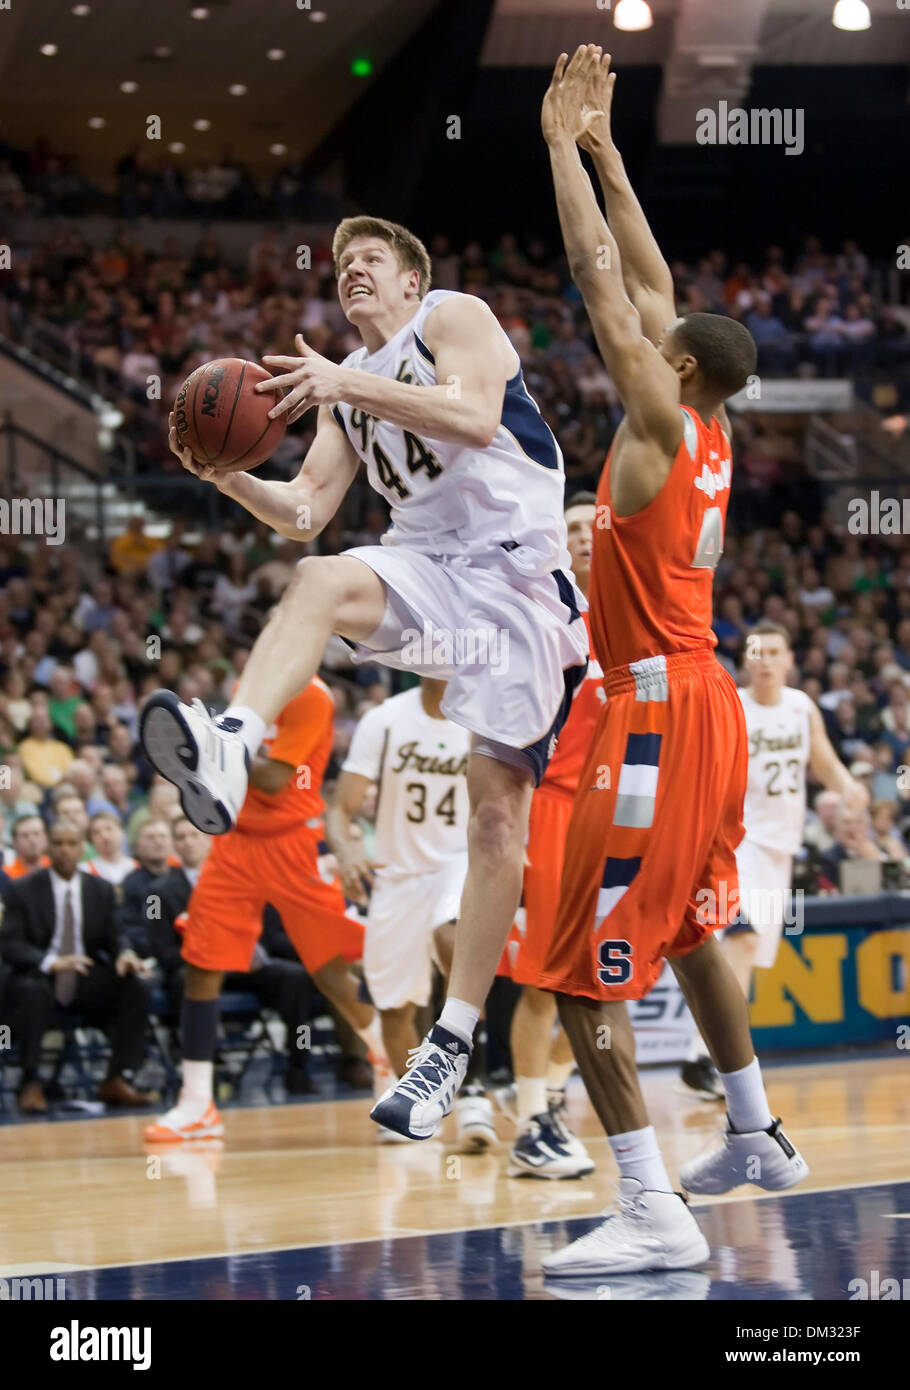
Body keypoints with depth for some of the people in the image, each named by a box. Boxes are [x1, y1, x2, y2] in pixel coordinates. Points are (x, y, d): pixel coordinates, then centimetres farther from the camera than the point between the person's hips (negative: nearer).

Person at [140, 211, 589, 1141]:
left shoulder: (454, 318, 1)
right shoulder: (347, 383, 20)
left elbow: (476, 416, -19)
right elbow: (304, 513, 15)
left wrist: (349, 386, -25)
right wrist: (226, 475, -3)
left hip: (514, 571, -5)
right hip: (427, 568, 5)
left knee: (498, 807, -7)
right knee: (321, 581, -30)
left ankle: (451, 1046, -3)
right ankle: (229, 751, -56)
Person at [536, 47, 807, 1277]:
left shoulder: (660, 421, -12)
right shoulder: (710, 433, 9)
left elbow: (604, 280, -13)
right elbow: (647, 282, 18)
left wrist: (563, 143, -5)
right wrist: (604, 149, 19)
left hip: (658, 710, -10)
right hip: (707, 704, 10)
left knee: (586, 970, -13)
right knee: (687, 932, 27)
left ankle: (655, 1216, -19)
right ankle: (756, 1139, 38)